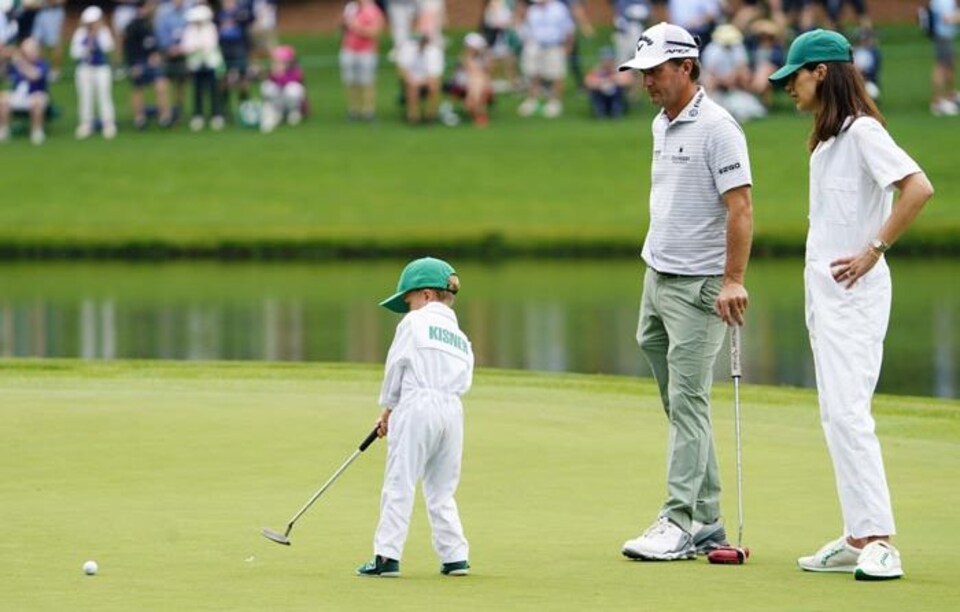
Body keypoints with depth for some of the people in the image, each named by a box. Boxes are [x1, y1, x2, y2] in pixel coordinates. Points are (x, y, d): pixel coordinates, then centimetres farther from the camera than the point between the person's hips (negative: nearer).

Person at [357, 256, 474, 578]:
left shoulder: (414, 323, 3)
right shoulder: (461, 338, 21)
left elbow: (395, 367, 2)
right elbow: (463, 381, 15)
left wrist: (388, 409, 15)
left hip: (417, 406, -6)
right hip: (453, 410, 6)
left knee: (400, 484, -5)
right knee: (441, 490, 12)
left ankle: (387, 556, -9)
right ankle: (455, 556, 7)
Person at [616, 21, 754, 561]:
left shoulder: (717, 128, -14)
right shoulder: (662, 125, 14)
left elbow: (740, 206, -19)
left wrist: (733, 280, -25)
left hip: (698, 287, -9)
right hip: (657, 277, 9)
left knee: (688, 402, -10)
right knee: (679, 403, 9)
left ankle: (680, 522, -12)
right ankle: (707, 520, 13)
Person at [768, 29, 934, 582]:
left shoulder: (862, 132, -13)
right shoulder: (827, 138, 16)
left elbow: (919, 188, -25)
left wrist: (873, 251, -22)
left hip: (854, 289, -10)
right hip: (824, 287, 10)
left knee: (848, 411, -17)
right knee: (836, 415, 9)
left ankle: (879, 542, -20)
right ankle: (858, 539, 12)